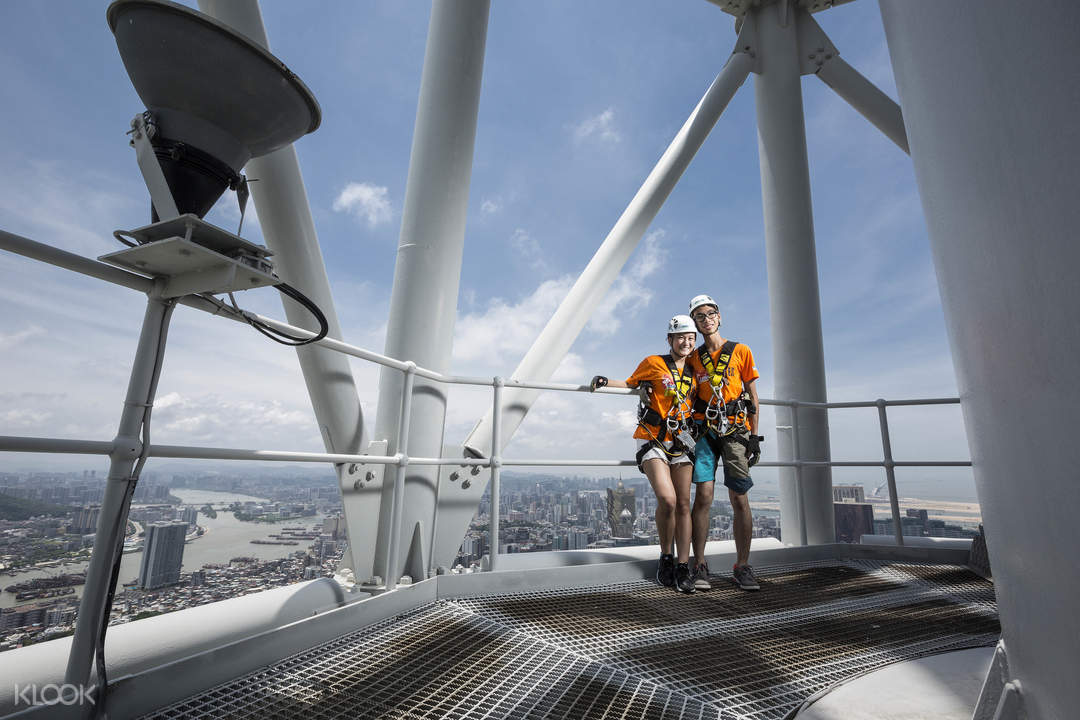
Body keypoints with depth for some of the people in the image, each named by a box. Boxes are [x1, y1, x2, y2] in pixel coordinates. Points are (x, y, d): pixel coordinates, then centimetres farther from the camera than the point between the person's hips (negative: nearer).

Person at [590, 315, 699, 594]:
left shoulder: (693, 373, 13)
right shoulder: (654, 363, 0)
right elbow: (631, 383, 12)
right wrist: (605, 381, -3)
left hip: (680, 442, 5)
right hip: (653, 441, -4)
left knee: (683, 505, 2)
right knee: (667, 500, -18)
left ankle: (683, 567, 13)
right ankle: (666, 557, 6)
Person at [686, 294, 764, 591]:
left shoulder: (740, 351, 7)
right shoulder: (694, 358, 12)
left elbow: (752, 396, 7)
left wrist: (754, 436, 2)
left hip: (735, 431, -1)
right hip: (704, 431, 1)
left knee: (739, 499, -1)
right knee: (703, 496, -5)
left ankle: (742, 567, 11)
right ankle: (699, 567, 3)